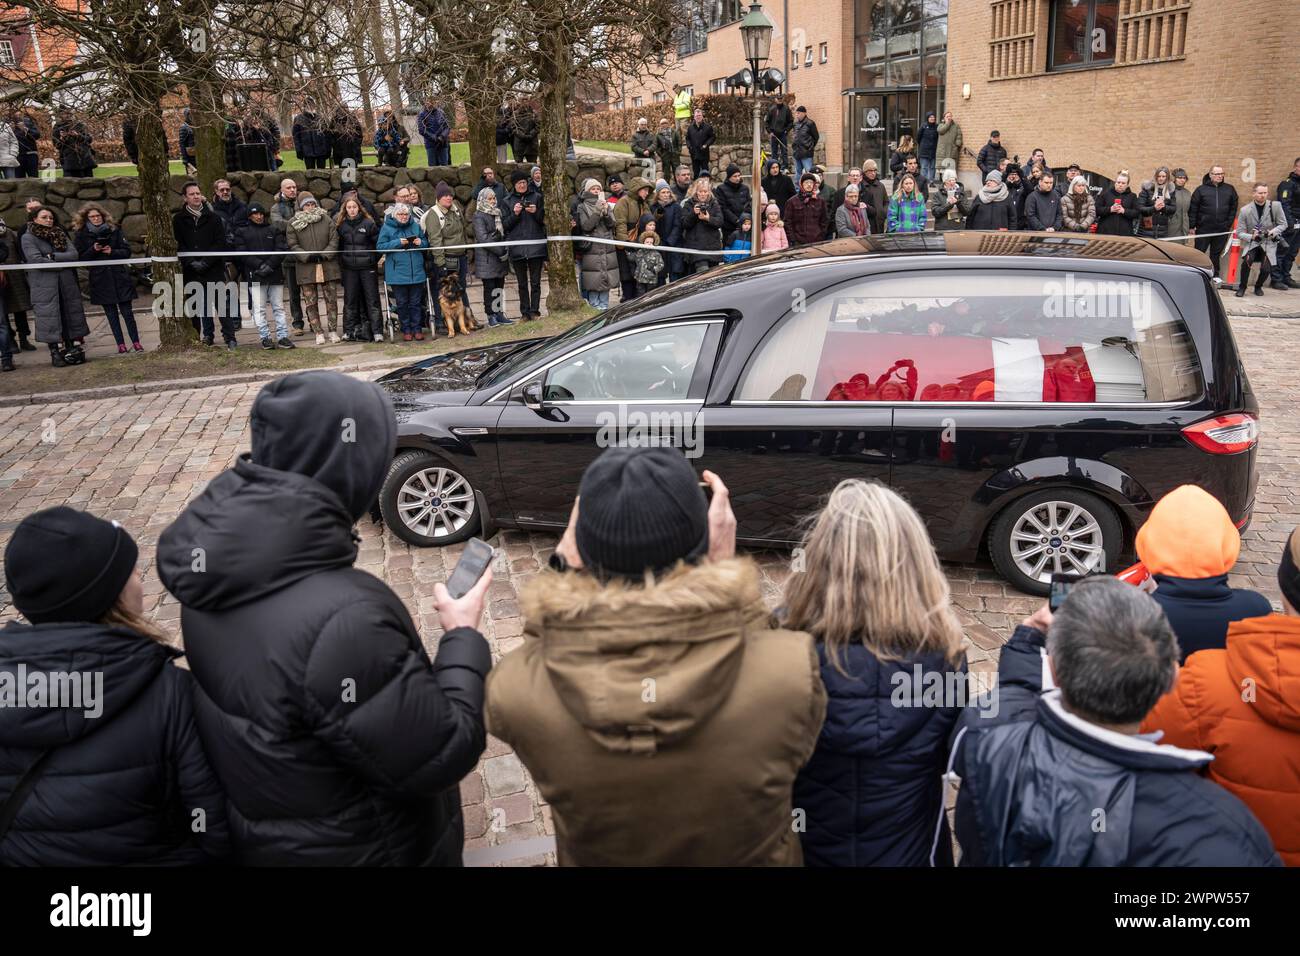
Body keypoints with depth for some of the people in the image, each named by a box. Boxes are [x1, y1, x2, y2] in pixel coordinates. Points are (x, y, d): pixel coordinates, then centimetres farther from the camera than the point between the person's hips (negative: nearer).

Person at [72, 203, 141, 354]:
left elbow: (126, 251, 3)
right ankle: (121, 344, 7)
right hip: (100, 279, 0)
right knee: (111, 314, 3)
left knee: (127, 311, -1)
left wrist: (112, 251, -13)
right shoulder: (81, 235, 4)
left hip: (119, 276, 0)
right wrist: (93, 250, -15)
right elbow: (80, 258, 0)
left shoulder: (114, 230, 6)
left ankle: (136, 342, 5)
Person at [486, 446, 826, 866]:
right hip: (753, 857, 0)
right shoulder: (790, 670, -34)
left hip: (594, 858, 1)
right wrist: (727, 569, -12)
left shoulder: (516, 688, -31)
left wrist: (567, 568, -10)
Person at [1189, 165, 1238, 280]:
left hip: (1222, 230, 2)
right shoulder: (1201, 189, -2)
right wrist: (1191, 227, -5)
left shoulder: (1229, 190, 7)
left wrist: (1229, 224, 2)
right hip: (1203, 229, -2)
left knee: (1216, 253, 11)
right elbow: (1193, 209, -2)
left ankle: (1215, 275, 21)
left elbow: (1233, 208, 10)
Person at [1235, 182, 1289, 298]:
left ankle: (1258, 286, 18)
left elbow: (1283, 224, 0)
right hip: (1251, 242, -1)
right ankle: (1242, 287, -6)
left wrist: (1273, 232, -20)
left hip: (1269, 243, 1)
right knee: (1247, 260, -29)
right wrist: (1252, 236, -26)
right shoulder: (1245, 210, -10)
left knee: (1266, 268, -16)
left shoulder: (1275, 206, -8)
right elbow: (1239, 232, -7)